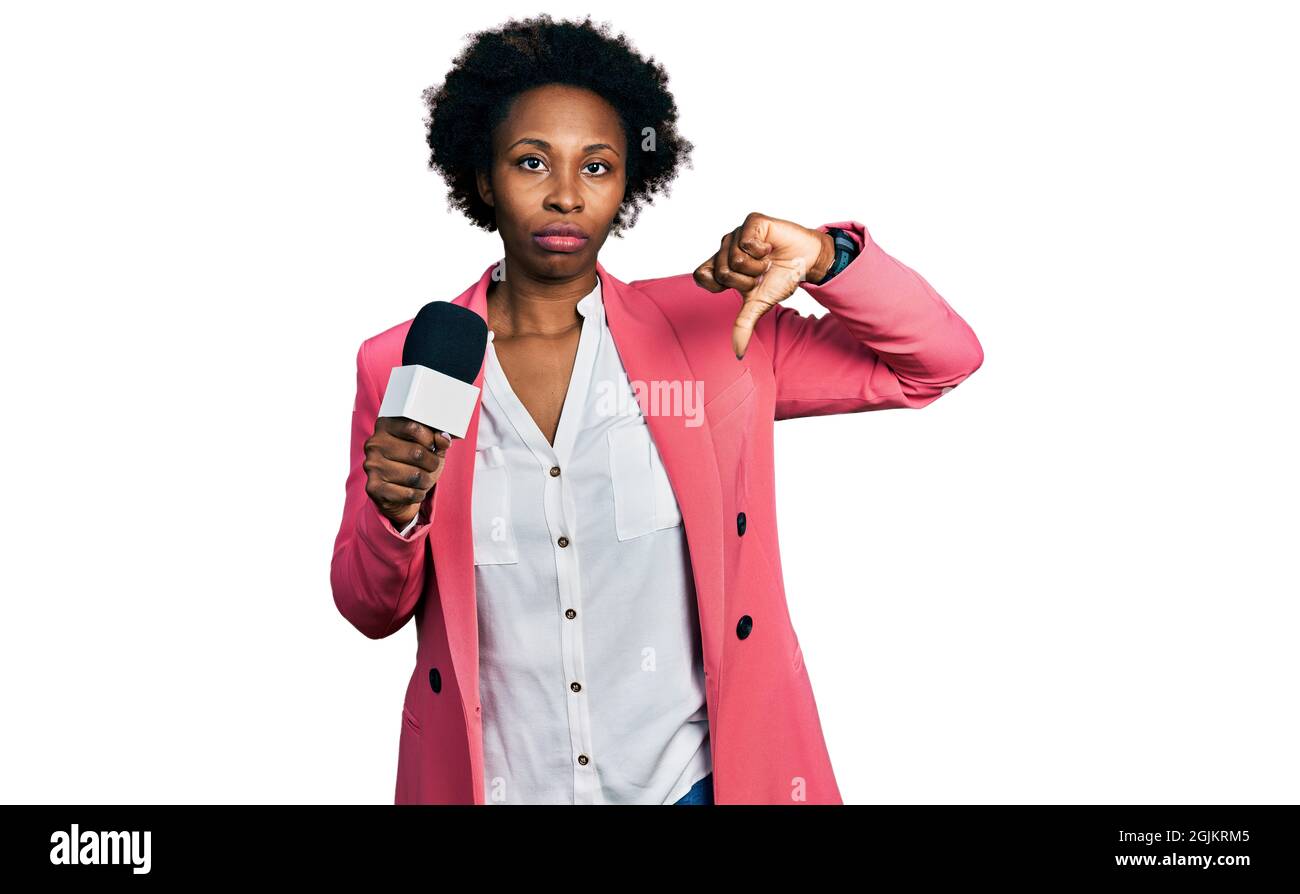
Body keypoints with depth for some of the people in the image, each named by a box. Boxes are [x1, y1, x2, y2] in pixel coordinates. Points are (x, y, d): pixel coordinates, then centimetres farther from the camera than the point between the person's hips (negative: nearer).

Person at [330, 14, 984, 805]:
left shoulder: (713, 330, -4)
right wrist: (394, 517, -19)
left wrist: (823, 258, -19)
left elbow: (941, 361, -2)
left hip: (687, 778, 0)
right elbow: (372, 611, 3)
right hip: (495, 784, 0)